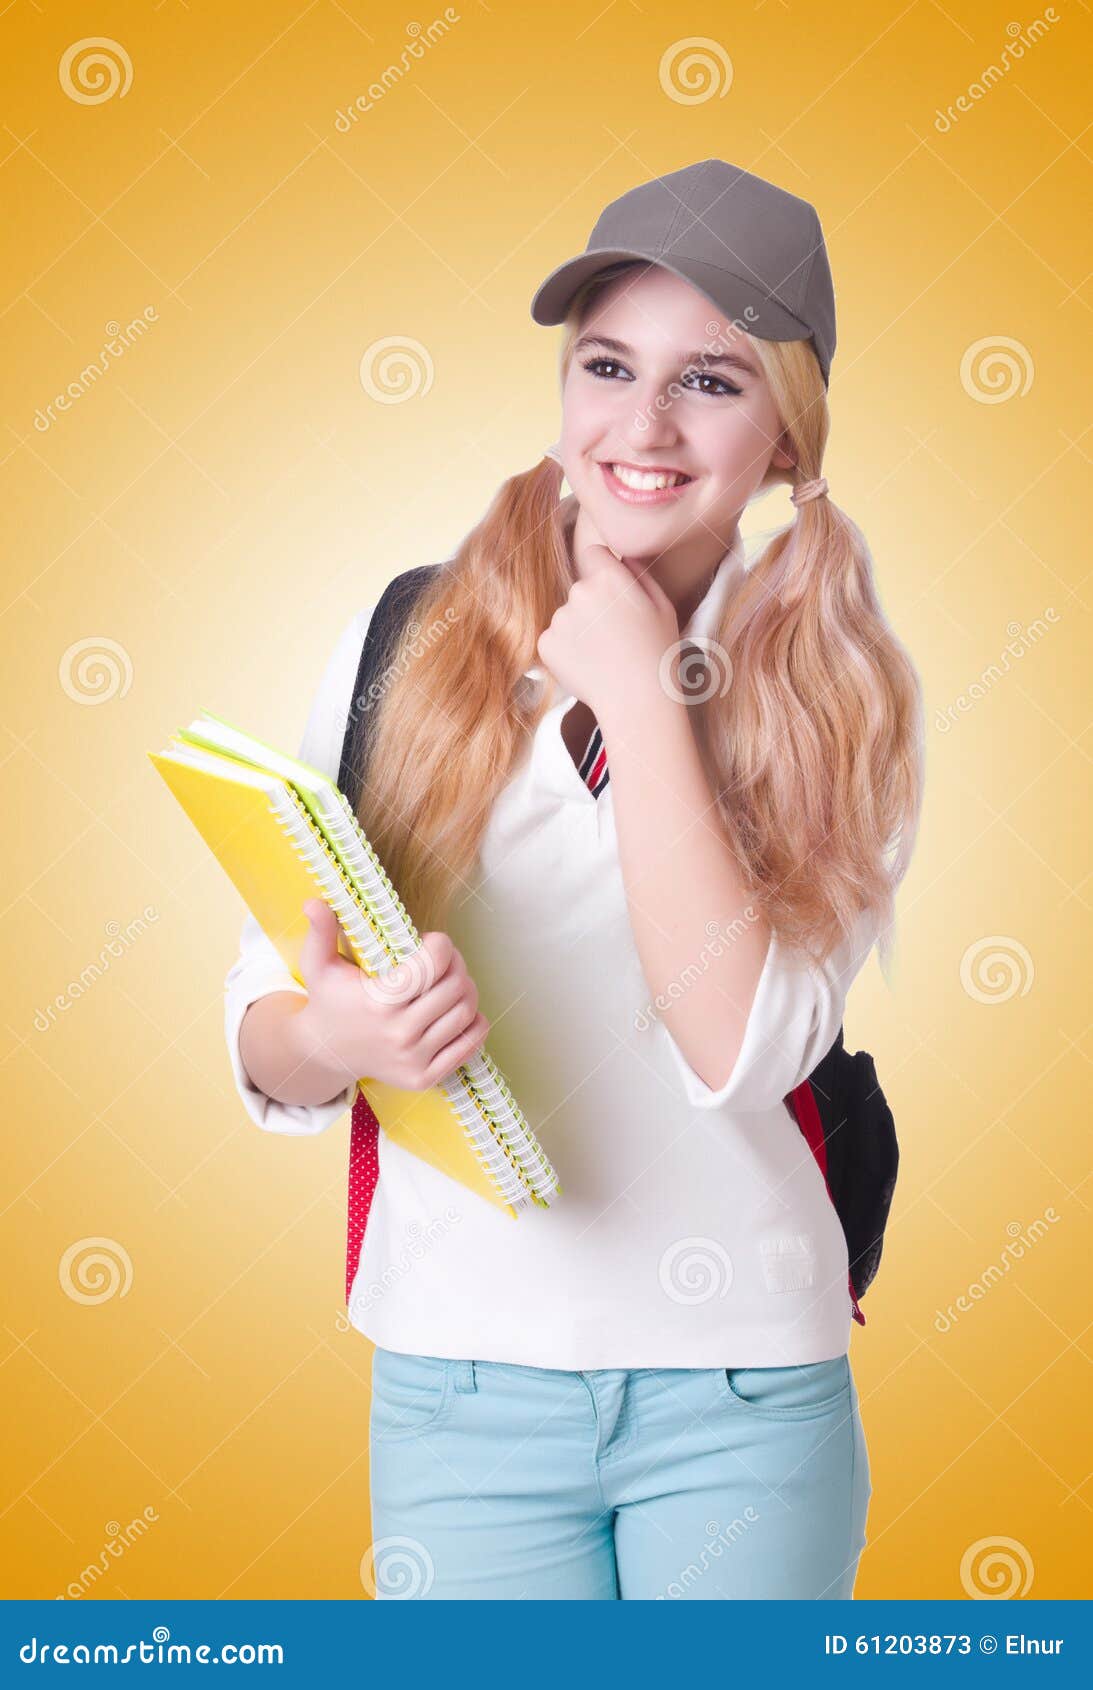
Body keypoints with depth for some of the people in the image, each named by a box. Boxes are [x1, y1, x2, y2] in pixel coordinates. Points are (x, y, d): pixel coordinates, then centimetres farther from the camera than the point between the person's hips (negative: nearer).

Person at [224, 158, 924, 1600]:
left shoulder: (842, 695, -5)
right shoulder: (409, 643, -4)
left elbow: (740, 1046, -19)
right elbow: (265, 1043, -1)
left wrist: (639, 687, -16)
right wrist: (331, 1034, -23)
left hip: (743, 1392, 0)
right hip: (462, 1371, 0)